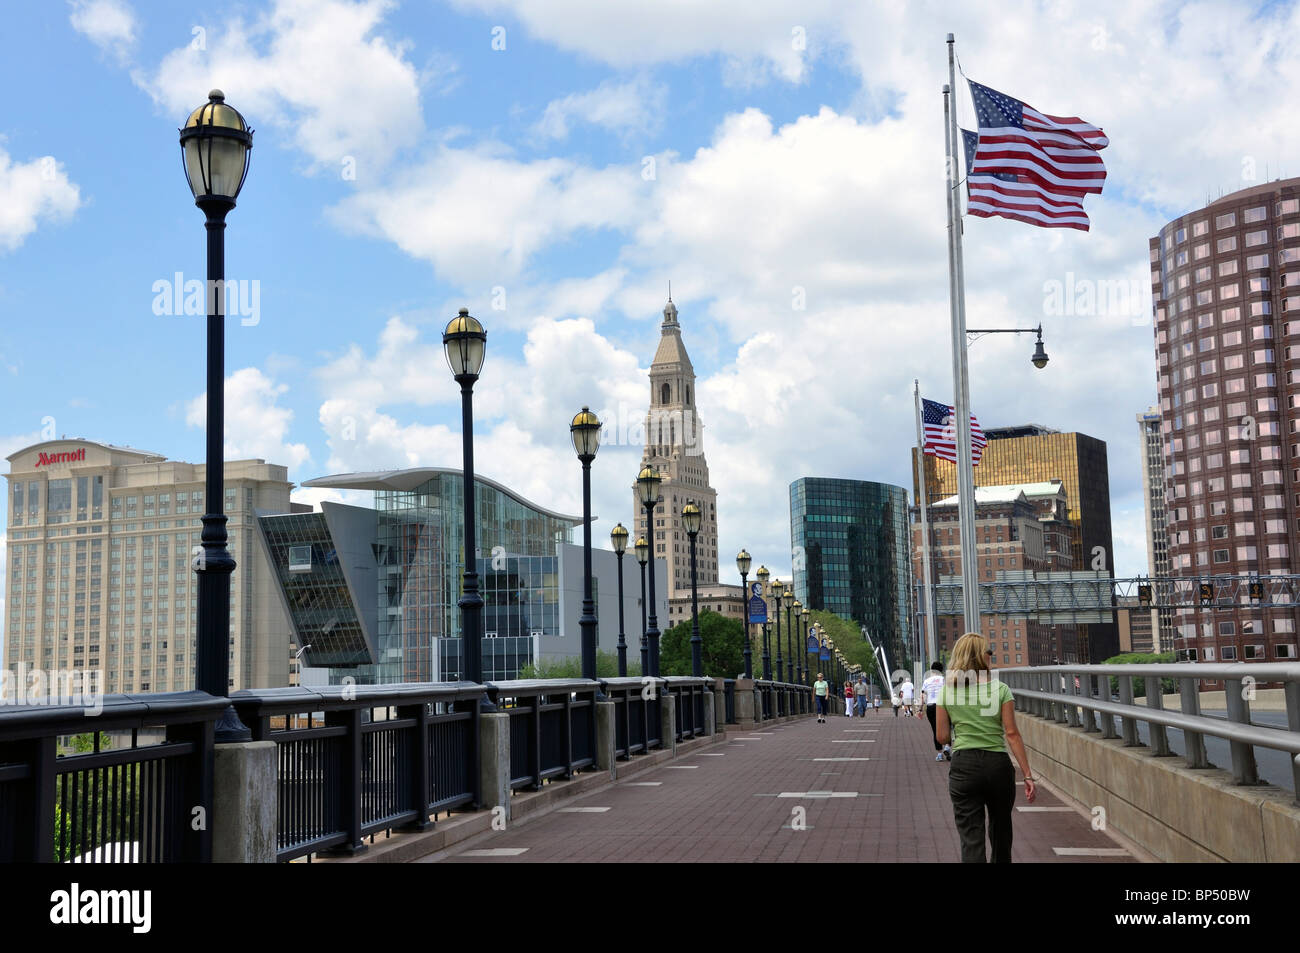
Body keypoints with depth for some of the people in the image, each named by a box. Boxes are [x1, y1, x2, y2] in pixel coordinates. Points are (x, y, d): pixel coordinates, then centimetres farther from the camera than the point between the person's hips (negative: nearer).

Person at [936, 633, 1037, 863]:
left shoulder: (946, 691, 2)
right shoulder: (1000, 689, -3)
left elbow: (942, 737, 3)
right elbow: (1012, 734, -7)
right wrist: (1028, 775, -6)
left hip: (963, 766, 0)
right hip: (998, 765, 0)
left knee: (971, 839, -2)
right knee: (1000, 832, 20)